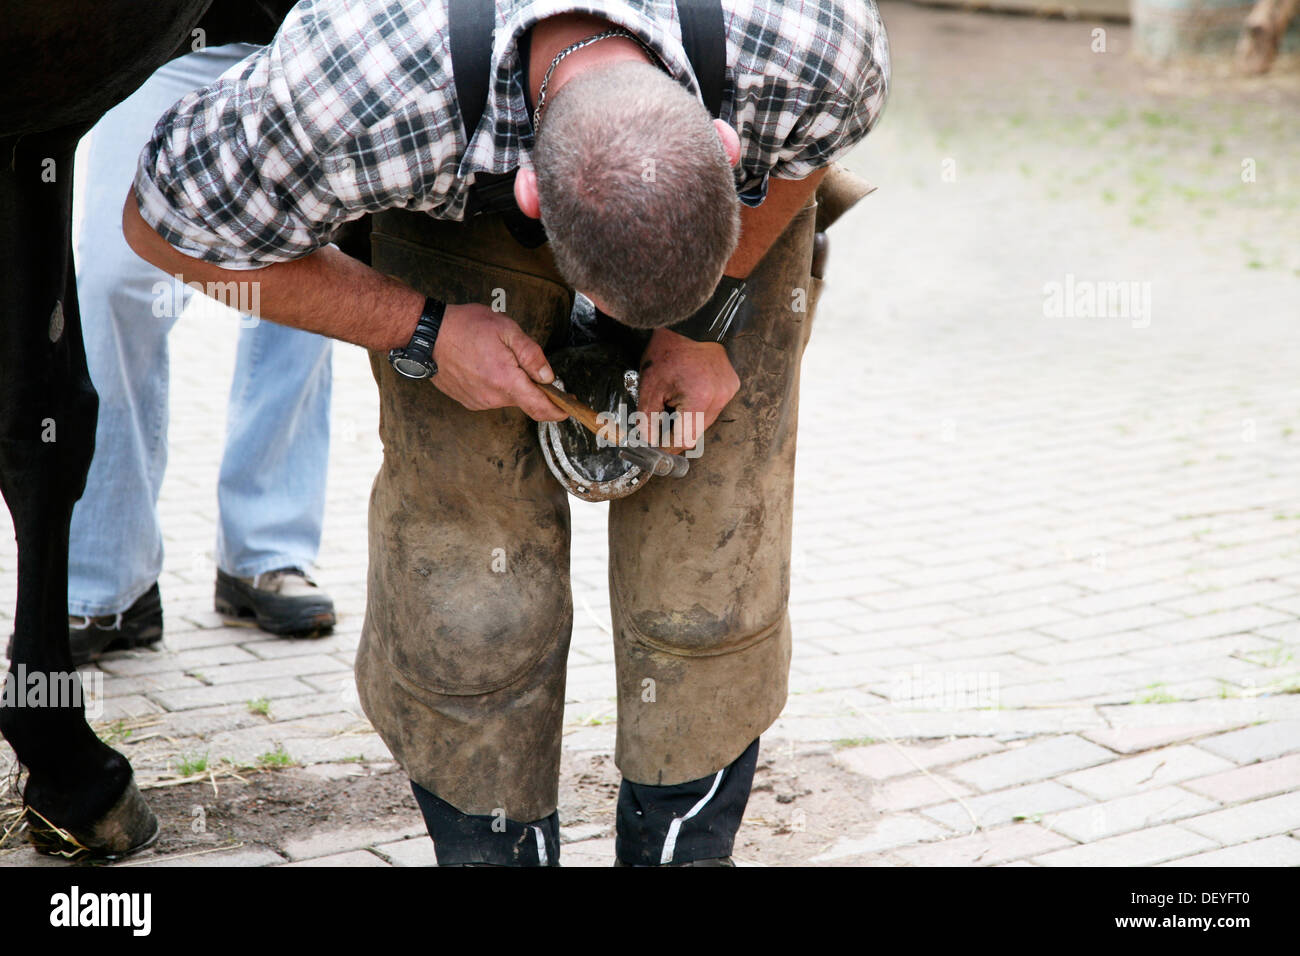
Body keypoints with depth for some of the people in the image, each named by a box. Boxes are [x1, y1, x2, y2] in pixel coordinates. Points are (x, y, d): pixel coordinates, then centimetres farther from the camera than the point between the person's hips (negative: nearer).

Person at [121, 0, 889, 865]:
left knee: (713, 567, -6)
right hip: (464, 215, -1)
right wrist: (420, 332, -23)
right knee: (468, 588, -8)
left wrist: (709, 317, -14)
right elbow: (165, 221, -21)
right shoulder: (357, 96, -41)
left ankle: (685, 851, 15)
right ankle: (496, 852, 14)